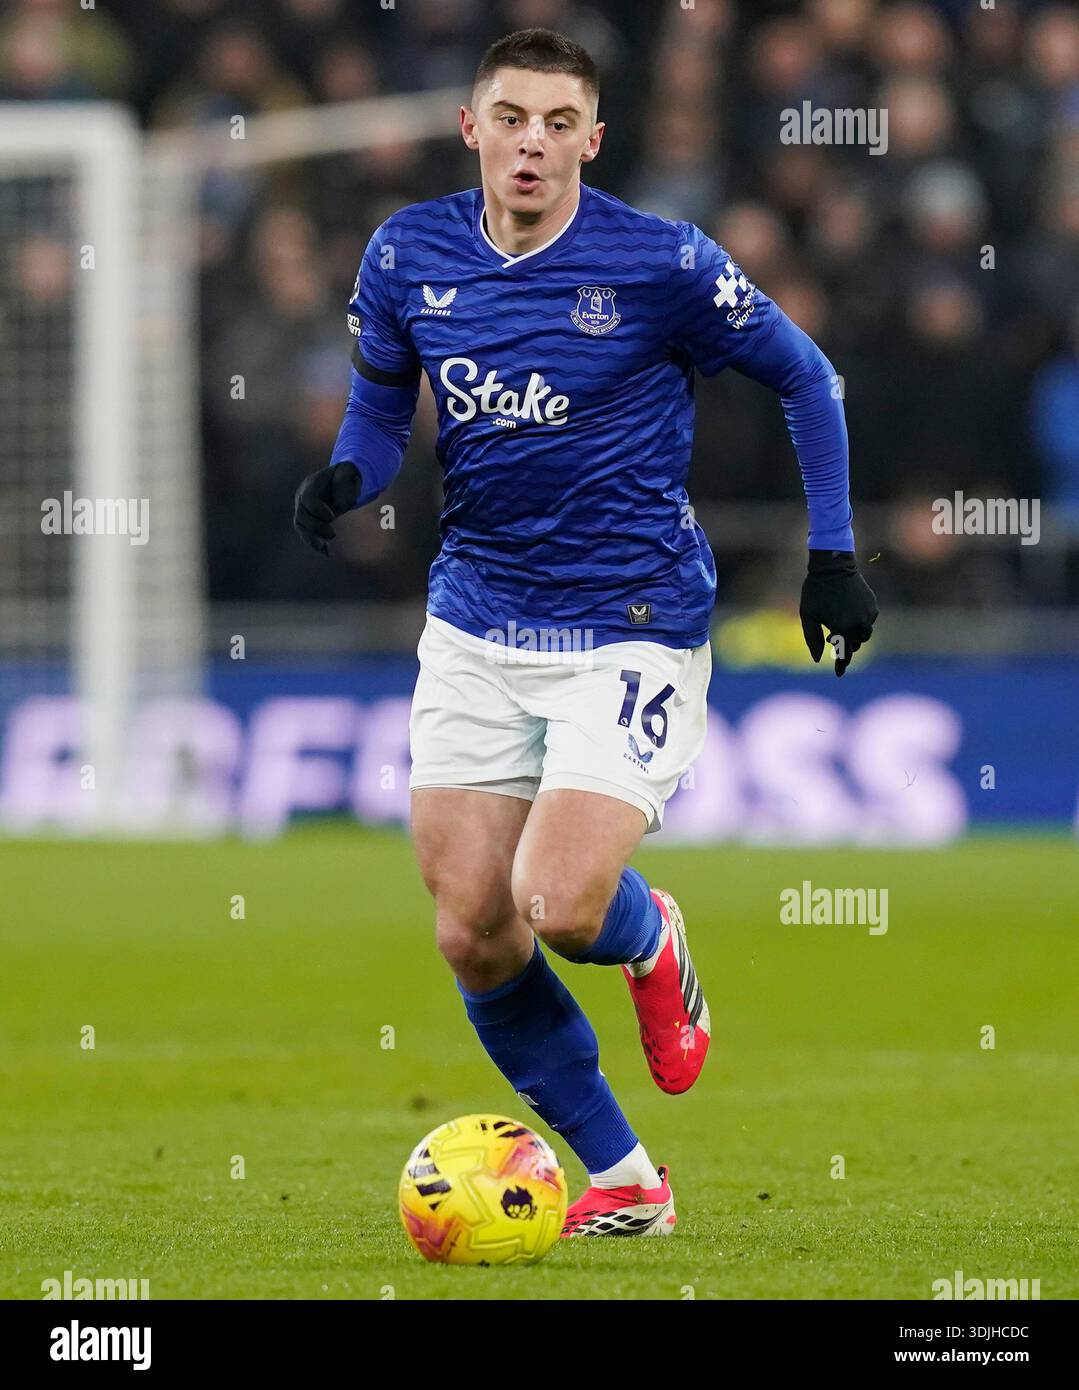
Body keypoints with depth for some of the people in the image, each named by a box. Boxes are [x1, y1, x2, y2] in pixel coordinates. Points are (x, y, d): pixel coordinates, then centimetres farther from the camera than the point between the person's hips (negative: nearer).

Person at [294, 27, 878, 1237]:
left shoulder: (663, 264, -11)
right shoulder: (410, 255, 0)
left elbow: (803, 377, 2)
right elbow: (380, 401, 15)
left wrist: (832, 554, -1)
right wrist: (348, 474, -8)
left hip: (633, 629, -4)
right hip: (475, 627, 4)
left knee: (559, 907, -21)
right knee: (473, 942, 0)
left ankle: (650, 940, 18)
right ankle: (622, 1182, 17)